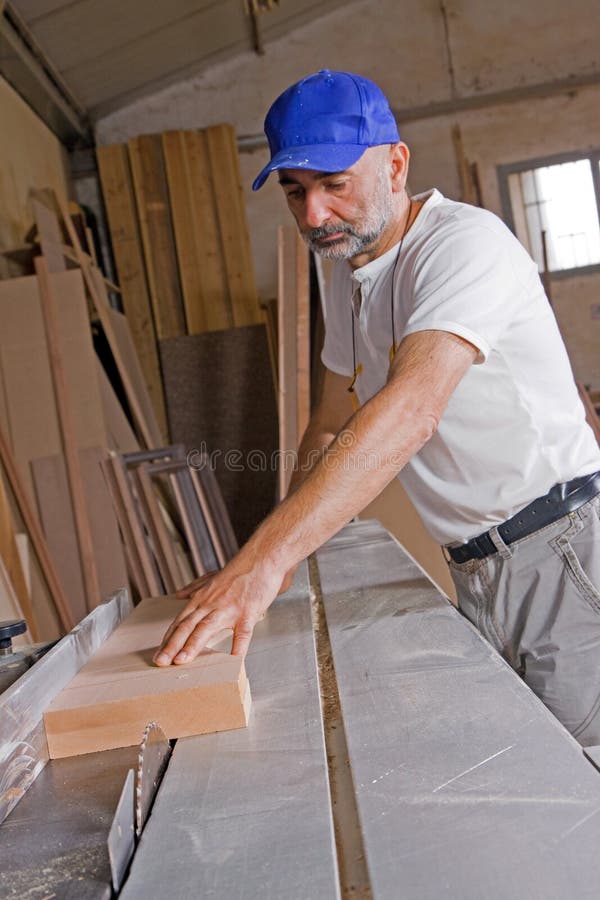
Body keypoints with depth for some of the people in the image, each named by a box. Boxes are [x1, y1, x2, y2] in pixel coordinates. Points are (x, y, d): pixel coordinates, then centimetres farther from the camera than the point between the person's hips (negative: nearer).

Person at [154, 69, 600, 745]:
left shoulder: (467, 242, -16)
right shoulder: (347, 277, 12)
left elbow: (412, 407, -33)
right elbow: (331, 422, 22)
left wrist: (265, 558, -39)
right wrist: (279, 544, 15)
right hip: (476, 574, 7)